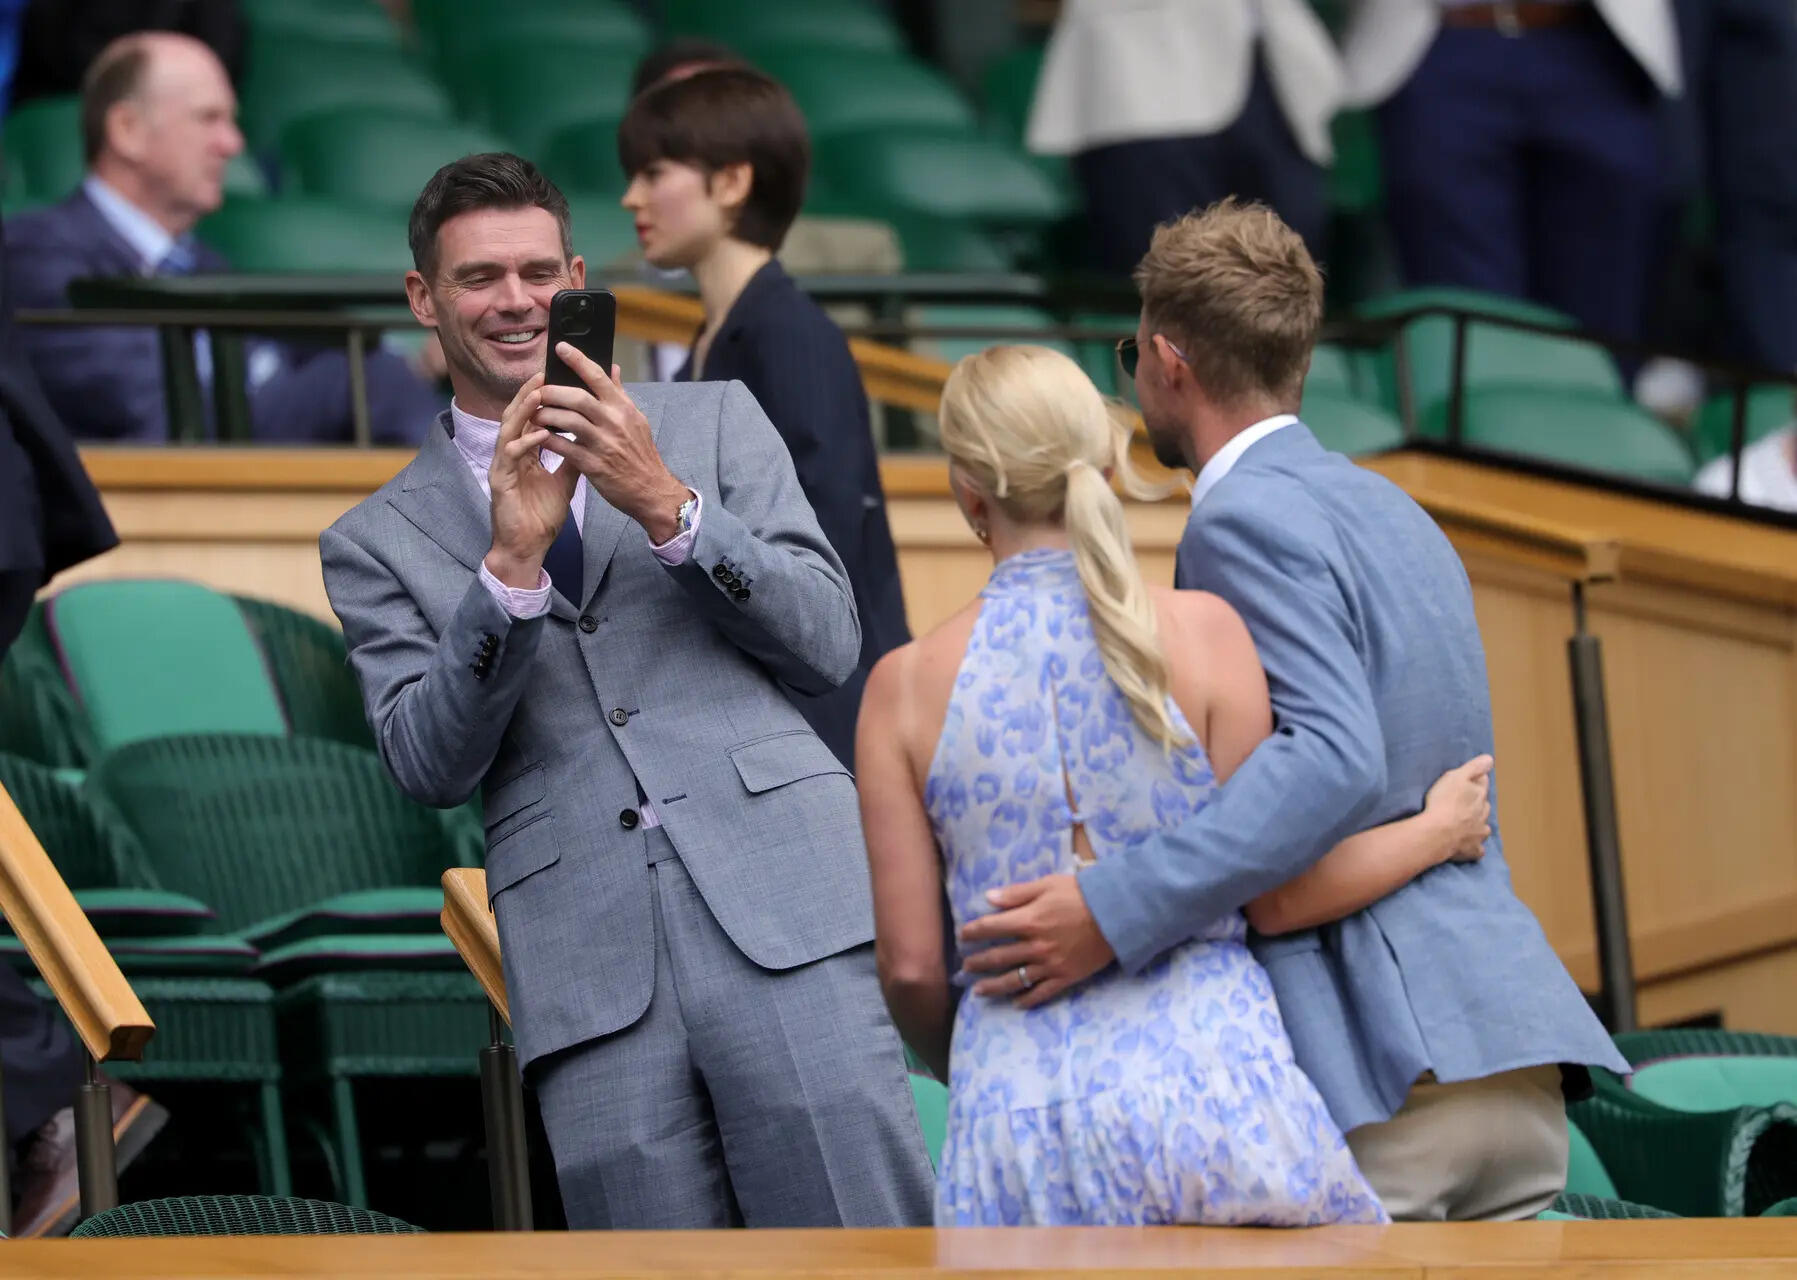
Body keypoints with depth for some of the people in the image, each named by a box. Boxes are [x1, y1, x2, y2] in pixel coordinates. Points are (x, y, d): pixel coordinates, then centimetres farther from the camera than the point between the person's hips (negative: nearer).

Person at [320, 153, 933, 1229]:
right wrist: (511, 565, -9)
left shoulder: (715, 423, 16)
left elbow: (829, 643, 7)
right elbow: (429, 766, 3)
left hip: (779, 903, -1)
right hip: (589, 962, 1)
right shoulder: (380, 542, 16)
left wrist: (668, 507, -7)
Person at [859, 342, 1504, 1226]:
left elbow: (911, 965, 4)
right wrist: (1436, 834, 18)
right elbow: (1277, 896, 1)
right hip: (1205, 1072, -1)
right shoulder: (1197, 632, -2)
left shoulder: (907, 687, 2)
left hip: (1013, 1108, 1)